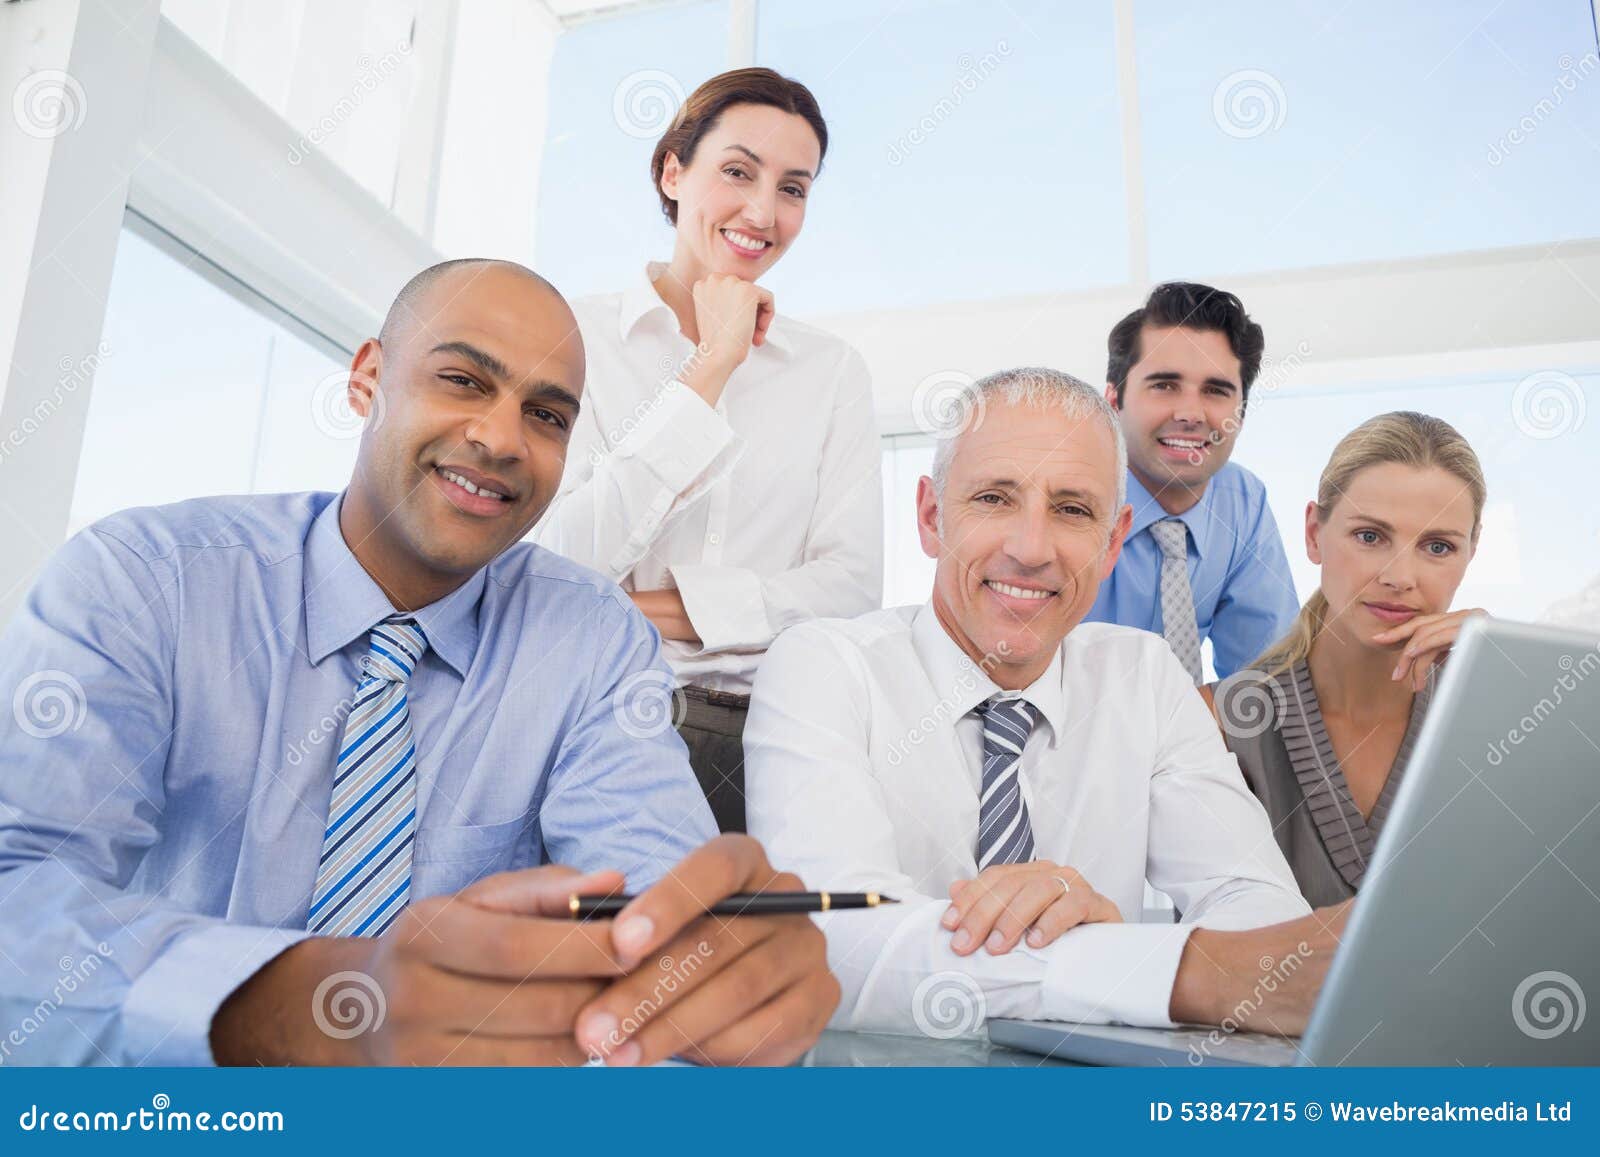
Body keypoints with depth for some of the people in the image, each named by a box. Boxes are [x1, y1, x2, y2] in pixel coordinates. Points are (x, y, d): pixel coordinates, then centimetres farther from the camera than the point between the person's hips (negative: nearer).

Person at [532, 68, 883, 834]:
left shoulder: (833, 370, 9)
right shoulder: (576, 335, 2)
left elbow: (854, 583, 1)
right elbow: (559, 563, -10)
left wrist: (659, 610, -10)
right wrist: (710, 370, -9)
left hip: (768, 737, 2)